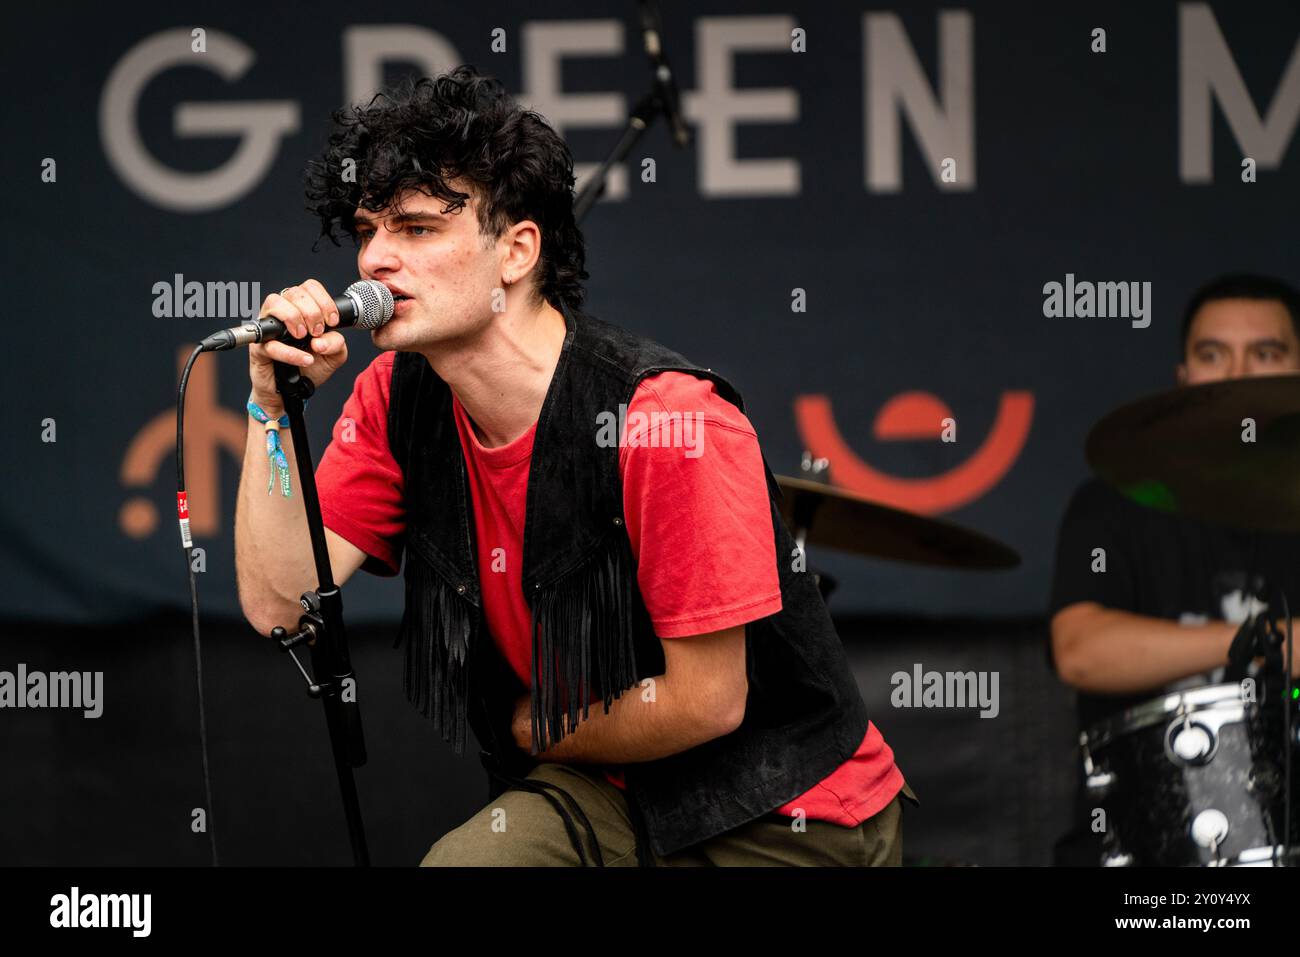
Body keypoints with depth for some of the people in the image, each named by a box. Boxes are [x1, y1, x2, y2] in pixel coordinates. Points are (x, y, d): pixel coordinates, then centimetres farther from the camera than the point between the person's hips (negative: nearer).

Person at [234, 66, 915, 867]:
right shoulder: (399, 399, -3)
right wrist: (274, 407, -16)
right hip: (607, 795, 4)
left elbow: (705, 702, -18)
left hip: (781, 815, -4)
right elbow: (280, 604, -7)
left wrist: (530, 730, -3)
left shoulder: (669, 421, -24)